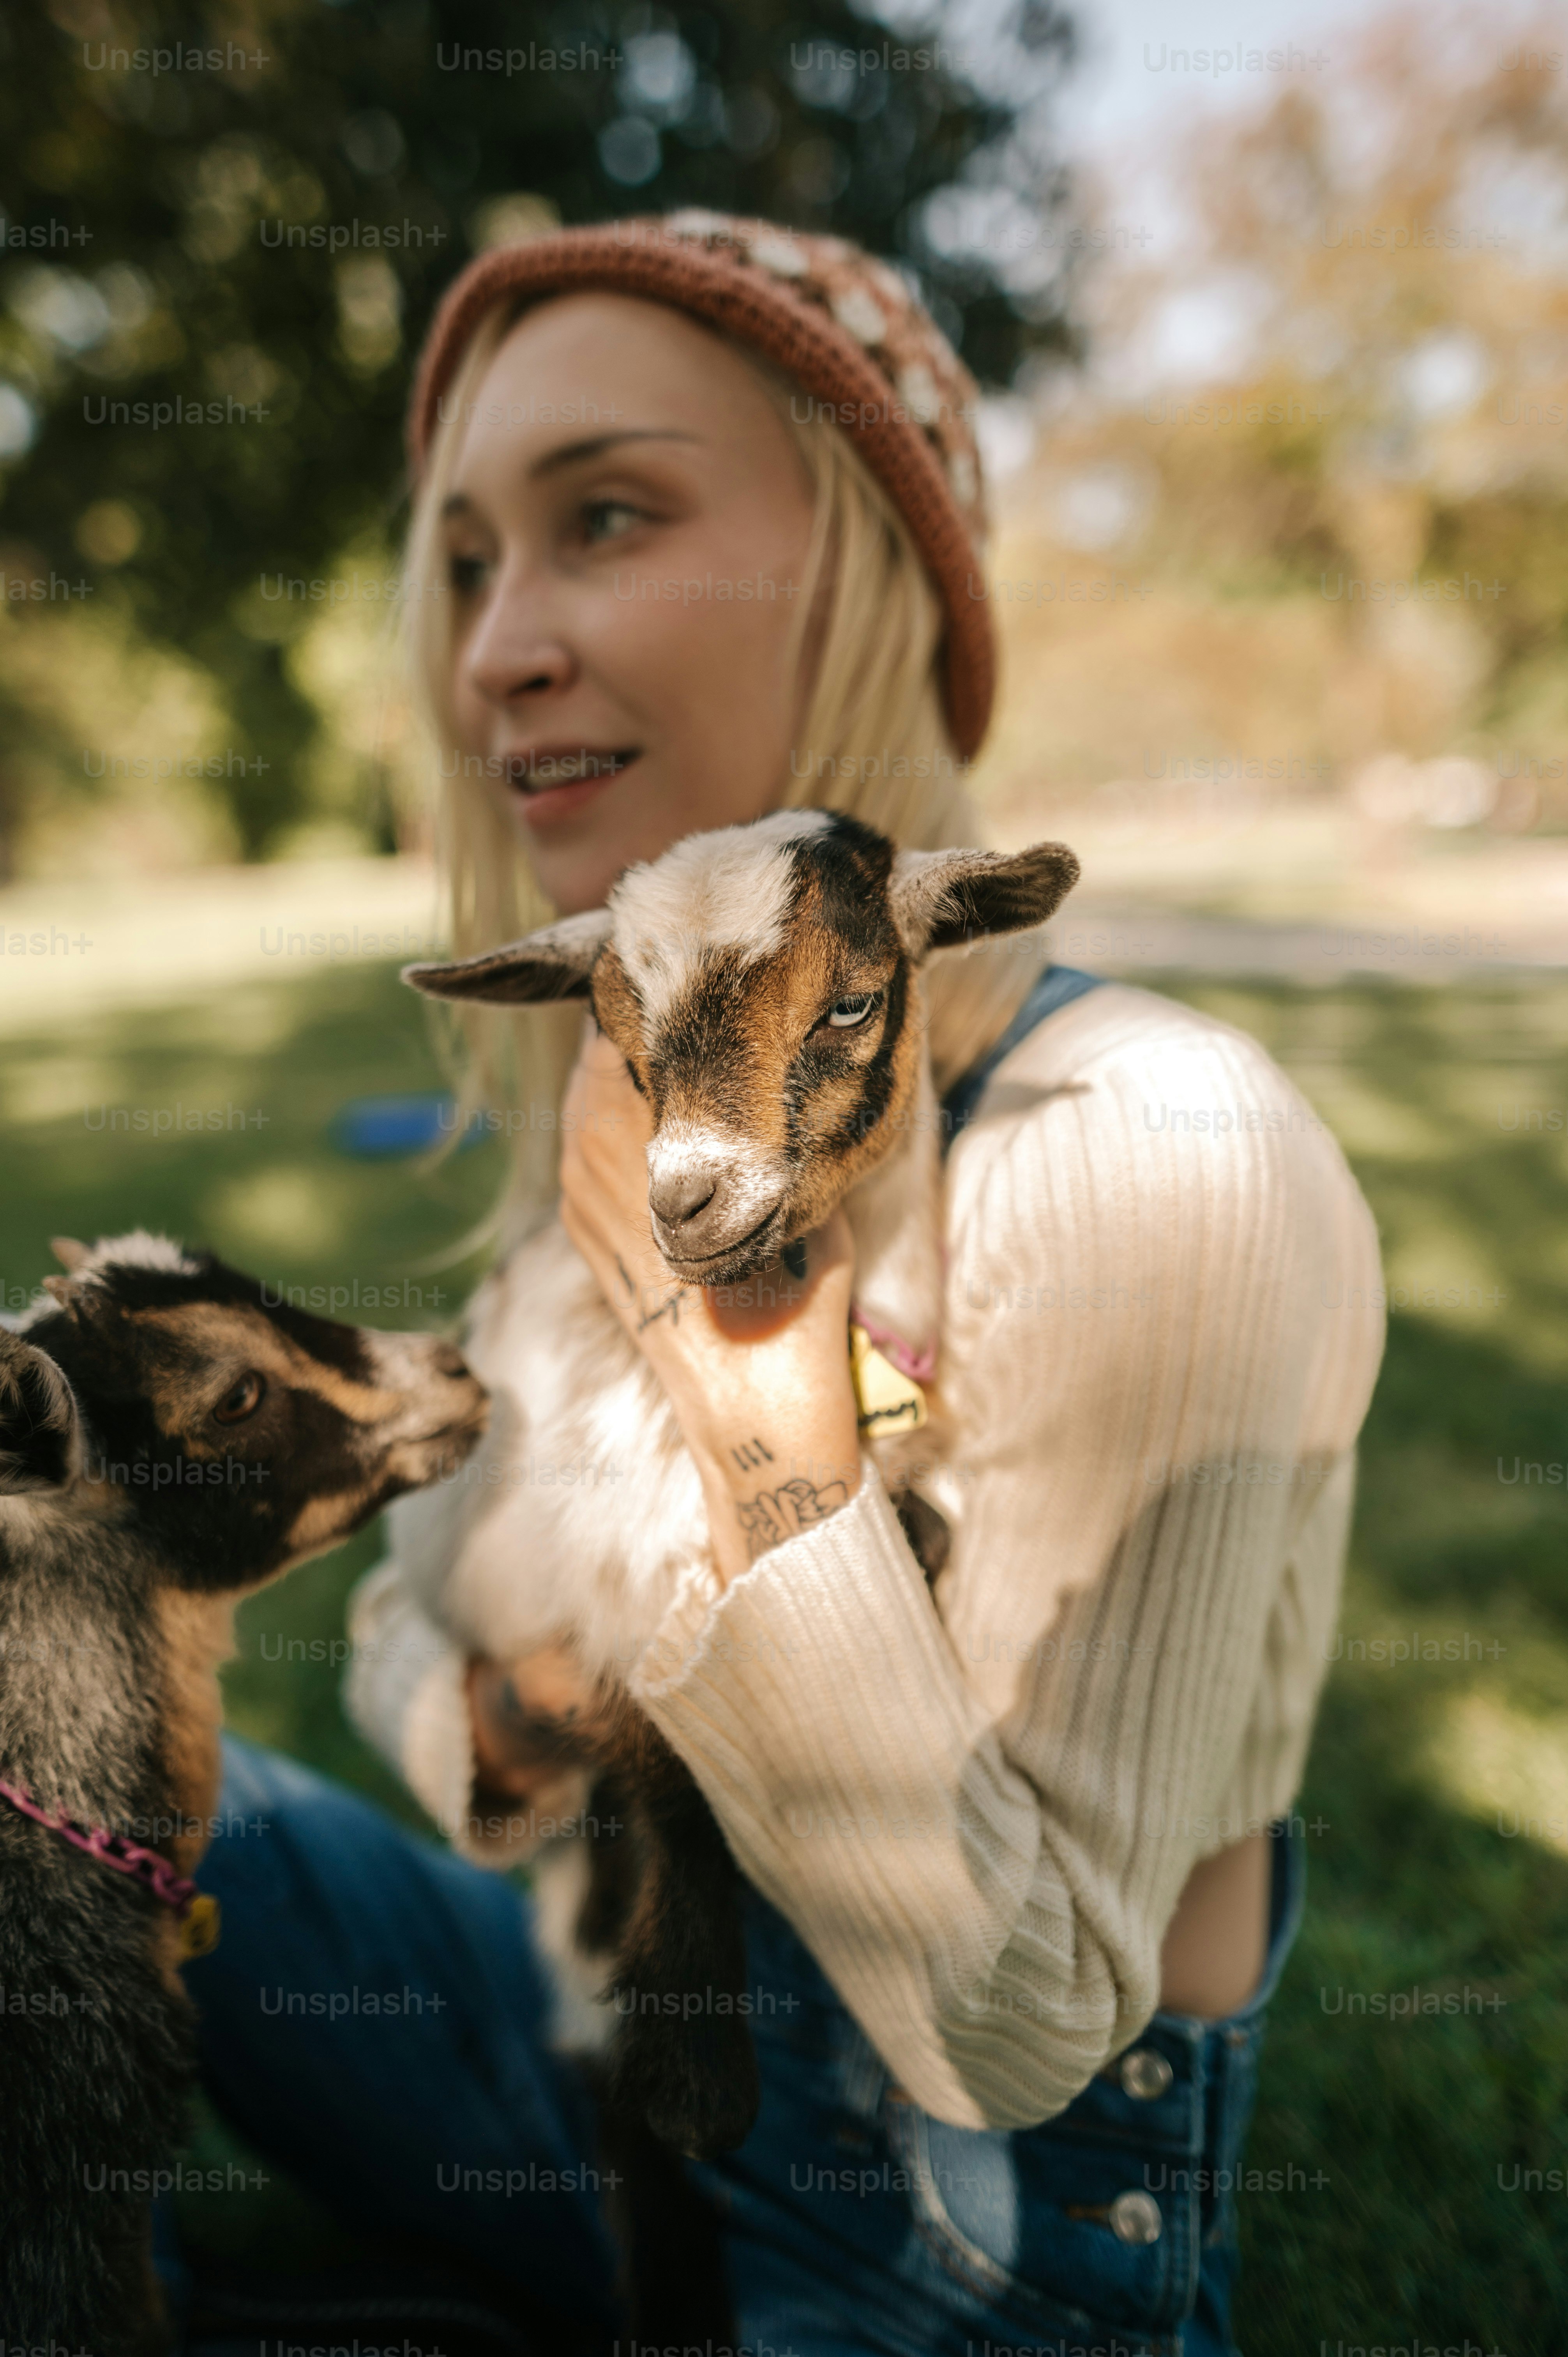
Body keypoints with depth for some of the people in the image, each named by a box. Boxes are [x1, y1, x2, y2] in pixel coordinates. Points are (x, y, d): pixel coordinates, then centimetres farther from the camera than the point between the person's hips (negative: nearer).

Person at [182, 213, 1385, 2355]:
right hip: (638, 2043, 6)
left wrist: (768, 1400, -35)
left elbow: (1016, 2027, -25)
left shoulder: (1158, 1159, -29)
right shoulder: (635, 1119, -7)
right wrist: (508, 1718, -18)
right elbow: (412, 1589, 4)